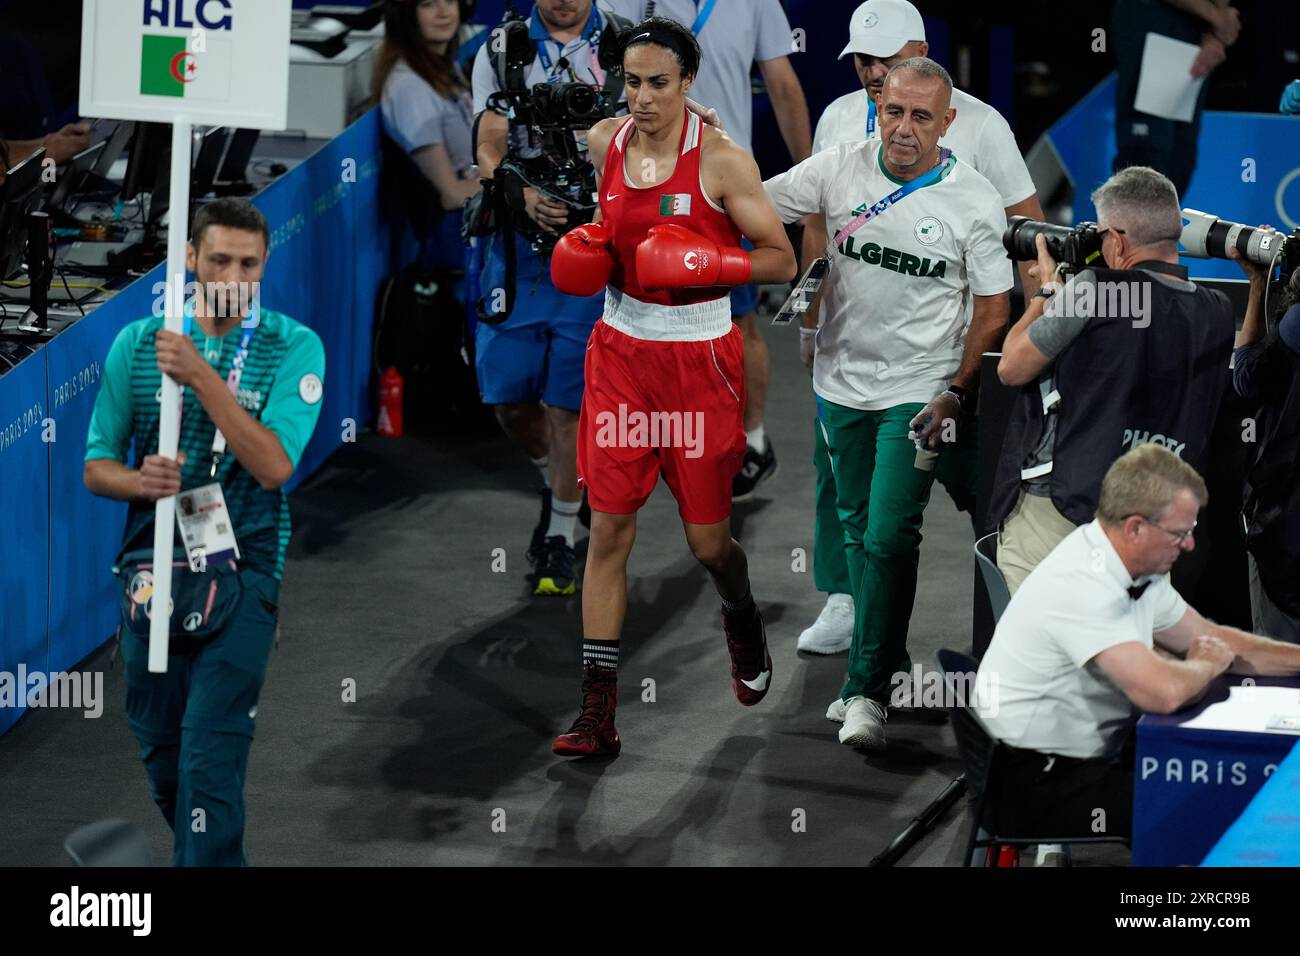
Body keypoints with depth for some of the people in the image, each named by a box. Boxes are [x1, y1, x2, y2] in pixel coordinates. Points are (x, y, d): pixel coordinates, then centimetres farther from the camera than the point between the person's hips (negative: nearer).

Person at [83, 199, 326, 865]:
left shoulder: (294, 347, -5)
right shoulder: (135, 344, 5)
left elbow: (275, 465, -18)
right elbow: (97, 466, 7)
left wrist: (200, 374, -23)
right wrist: (140, 481, -16)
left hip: (241, 574, -4)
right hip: (150, 567, 4)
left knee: (210, 756, -14)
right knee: (160, 753, 13)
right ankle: (208, 854, 36)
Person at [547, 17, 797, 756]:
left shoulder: (722, 160, -13)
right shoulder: (603, 144, 2)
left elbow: (781, 260, -10)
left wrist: (706, 262, -25)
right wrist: (587, 254, 1)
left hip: (699, 361, -3)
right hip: (622, 353, 4)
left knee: (707, 541, 4)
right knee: (608, 530, -2)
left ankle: (744, 621, 42)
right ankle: (598, 714, 0)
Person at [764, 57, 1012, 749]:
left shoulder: (975, 200, -10)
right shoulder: (839, 169, -4)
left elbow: (993, 309, -4)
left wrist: (956, 393, -10)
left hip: (918, 394, -4)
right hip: (842, 382, 4)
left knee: (890, 538, -10)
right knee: (856, 529, 14)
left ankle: (866, 690, -2)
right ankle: (889, 662, 30)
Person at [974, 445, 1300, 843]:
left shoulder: (1139, 573, 4)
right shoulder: (1081, 586, -27)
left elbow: (1210, 638, 18)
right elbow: (1165, 692, -35)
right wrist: (1208, 665, -12)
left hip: (1094, 756, 10)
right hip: (1036, 778, -10)